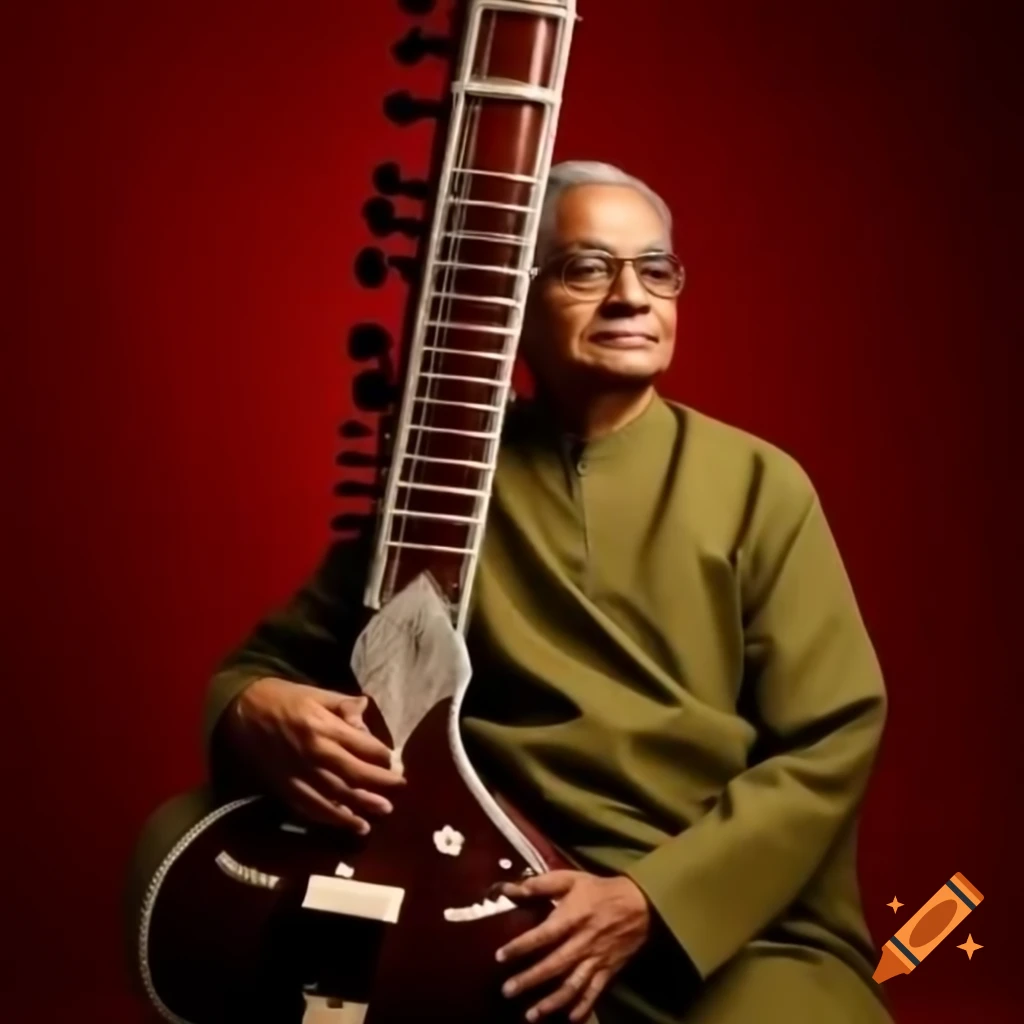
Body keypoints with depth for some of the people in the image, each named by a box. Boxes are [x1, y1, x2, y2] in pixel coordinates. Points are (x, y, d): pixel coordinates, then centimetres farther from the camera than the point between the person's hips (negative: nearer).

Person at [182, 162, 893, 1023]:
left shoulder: (757, 484, 5)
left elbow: (831, 739, 0)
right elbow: (276, 656, 13)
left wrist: (650, 901, -13)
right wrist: (256, 711, -12)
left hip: (736, 926, -1)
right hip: (497, 920, 2)